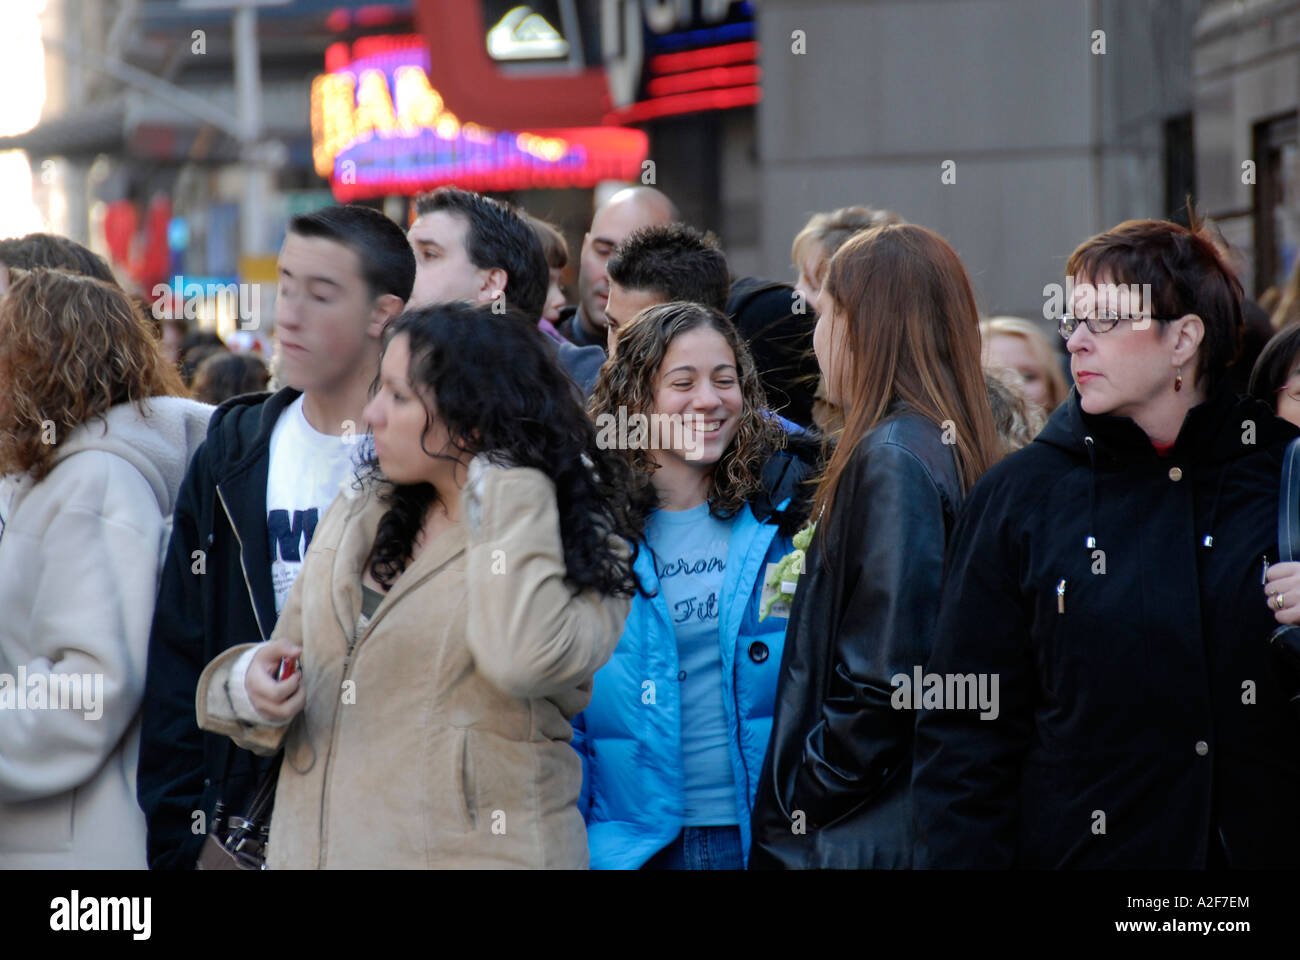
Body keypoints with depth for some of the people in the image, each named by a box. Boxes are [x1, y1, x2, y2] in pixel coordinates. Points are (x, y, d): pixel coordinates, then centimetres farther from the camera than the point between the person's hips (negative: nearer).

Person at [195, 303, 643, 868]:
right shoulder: (357, 514, 9)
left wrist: (504, 482, -21)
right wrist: (249, 687, -9)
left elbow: (523, 656, -31)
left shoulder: (584, 553, -10)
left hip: (466, 853, -5)